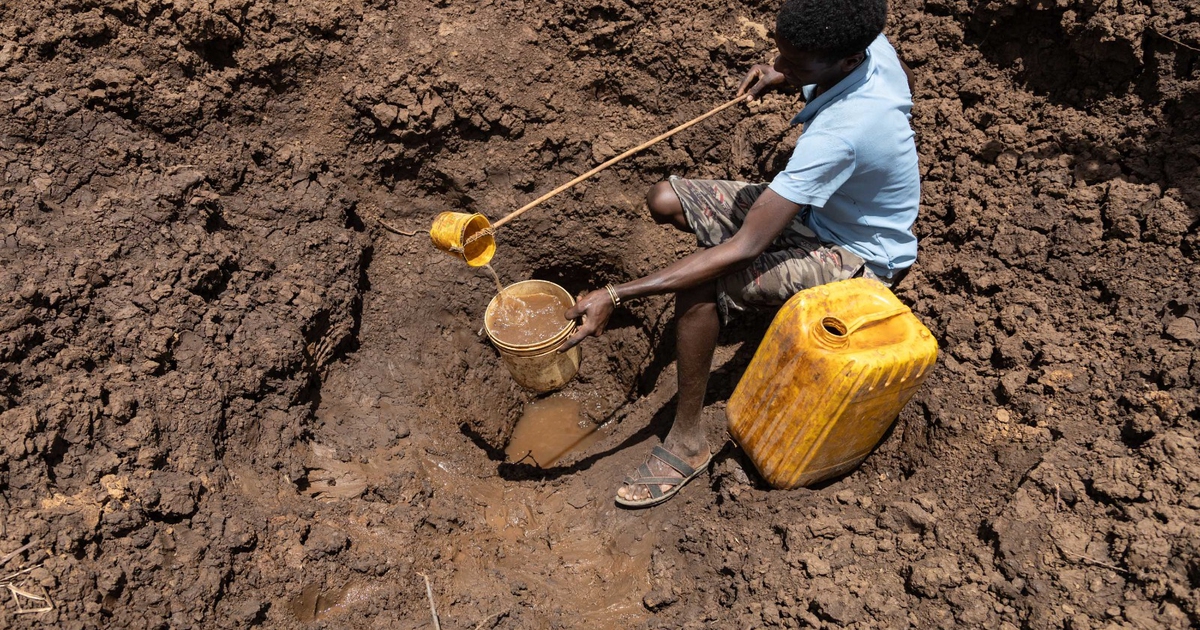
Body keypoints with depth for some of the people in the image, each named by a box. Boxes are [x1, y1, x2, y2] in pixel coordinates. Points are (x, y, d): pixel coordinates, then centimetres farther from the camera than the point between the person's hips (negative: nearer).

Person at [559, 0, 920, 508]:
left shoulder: (838, 133, -38)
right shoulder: (868, 41, -15)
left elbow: (743, 247, -39)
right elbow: (905, 86, 11)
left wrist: (615, 296, -41)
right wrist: (785, 75, -2)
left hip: (862, 254, -8)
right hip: (818, 207, 9)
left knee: (699, 290, -31)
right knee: (665, 199, -4)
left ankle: (687, 442, -10)